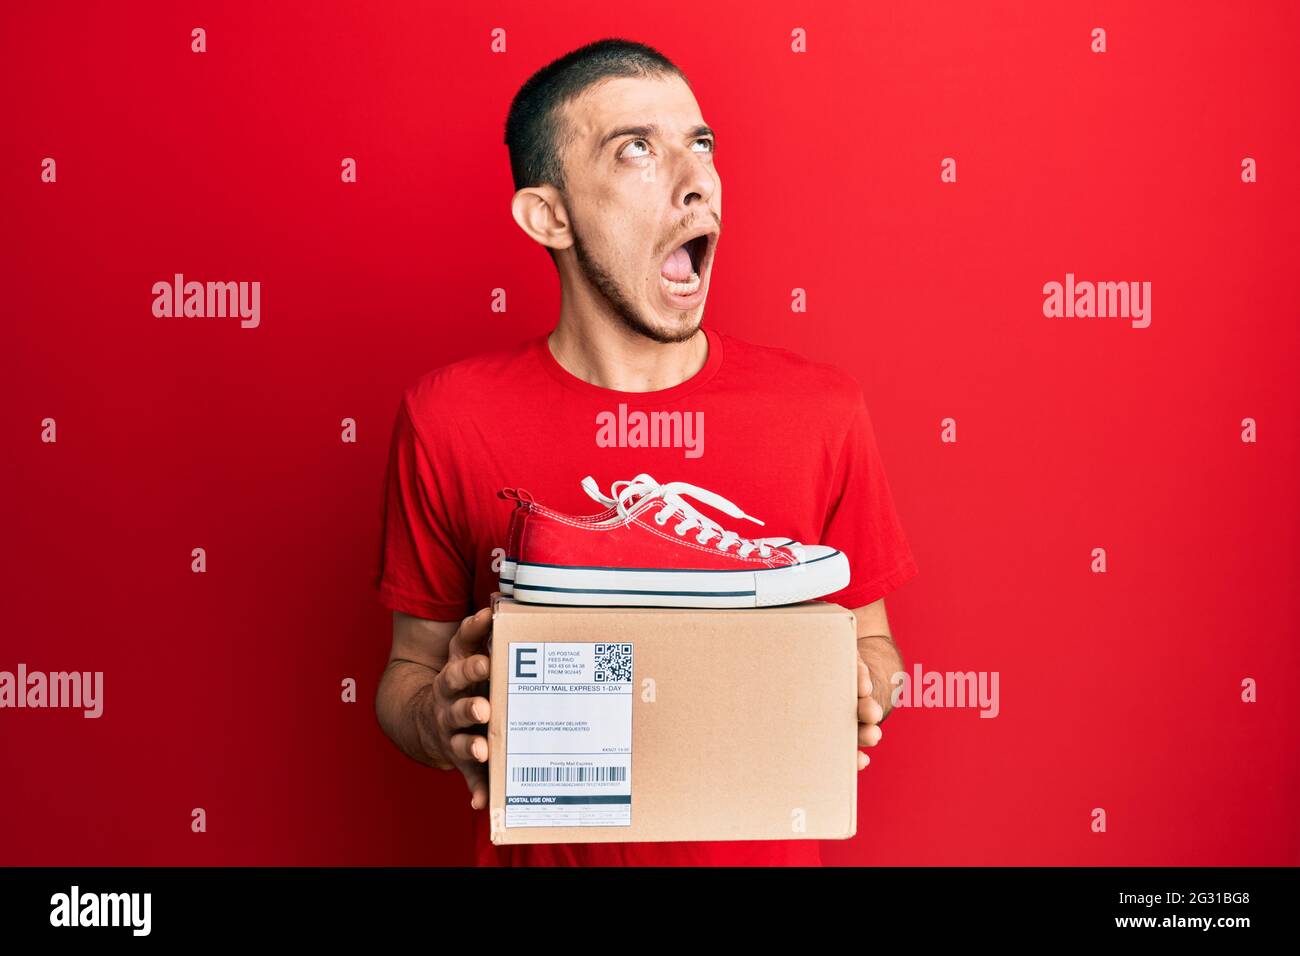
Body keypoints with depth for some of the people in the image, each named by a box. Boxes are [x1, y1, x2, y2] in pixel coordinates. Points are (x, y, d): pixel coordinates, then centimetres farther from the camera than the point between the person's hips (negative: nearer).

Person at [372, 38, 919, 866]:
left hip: (760, 842, 1)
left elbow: (869, 641, 3)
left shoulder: (824, 411, -9)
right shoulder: (448, 419, -11)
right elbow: (409, 669, -2)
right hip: (539, 845, 0)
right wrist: (442, 720, -22)